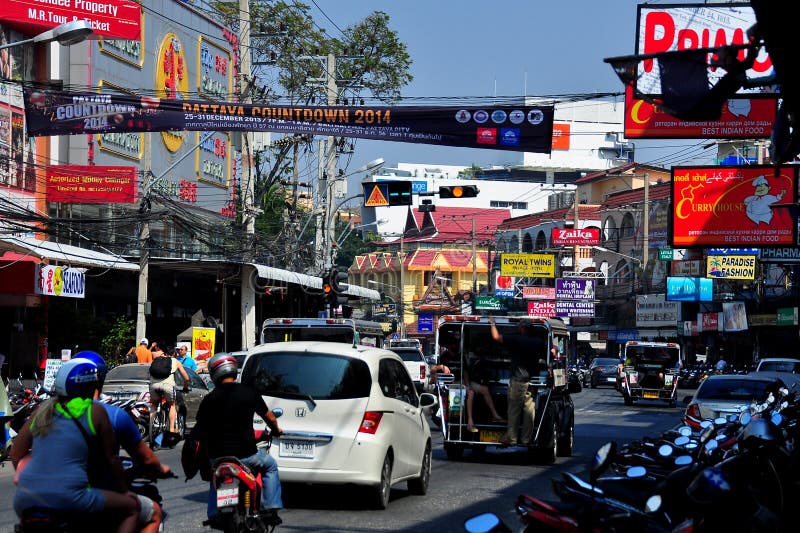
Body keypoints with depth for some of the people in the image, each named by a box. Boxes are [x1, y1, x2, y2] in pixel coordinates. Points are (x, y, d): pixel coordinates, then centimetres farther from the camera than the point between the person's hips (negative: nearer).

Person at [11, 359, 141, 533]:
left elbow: (16, 454, 21)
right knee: (132, 507, 13)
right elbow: (111, 458, 10)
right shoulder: (95, 412, 3)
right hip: (69, 497, -5)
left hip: (25, 499, 5)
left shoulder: (43, 409, 16)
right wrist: (124, 491, 25)